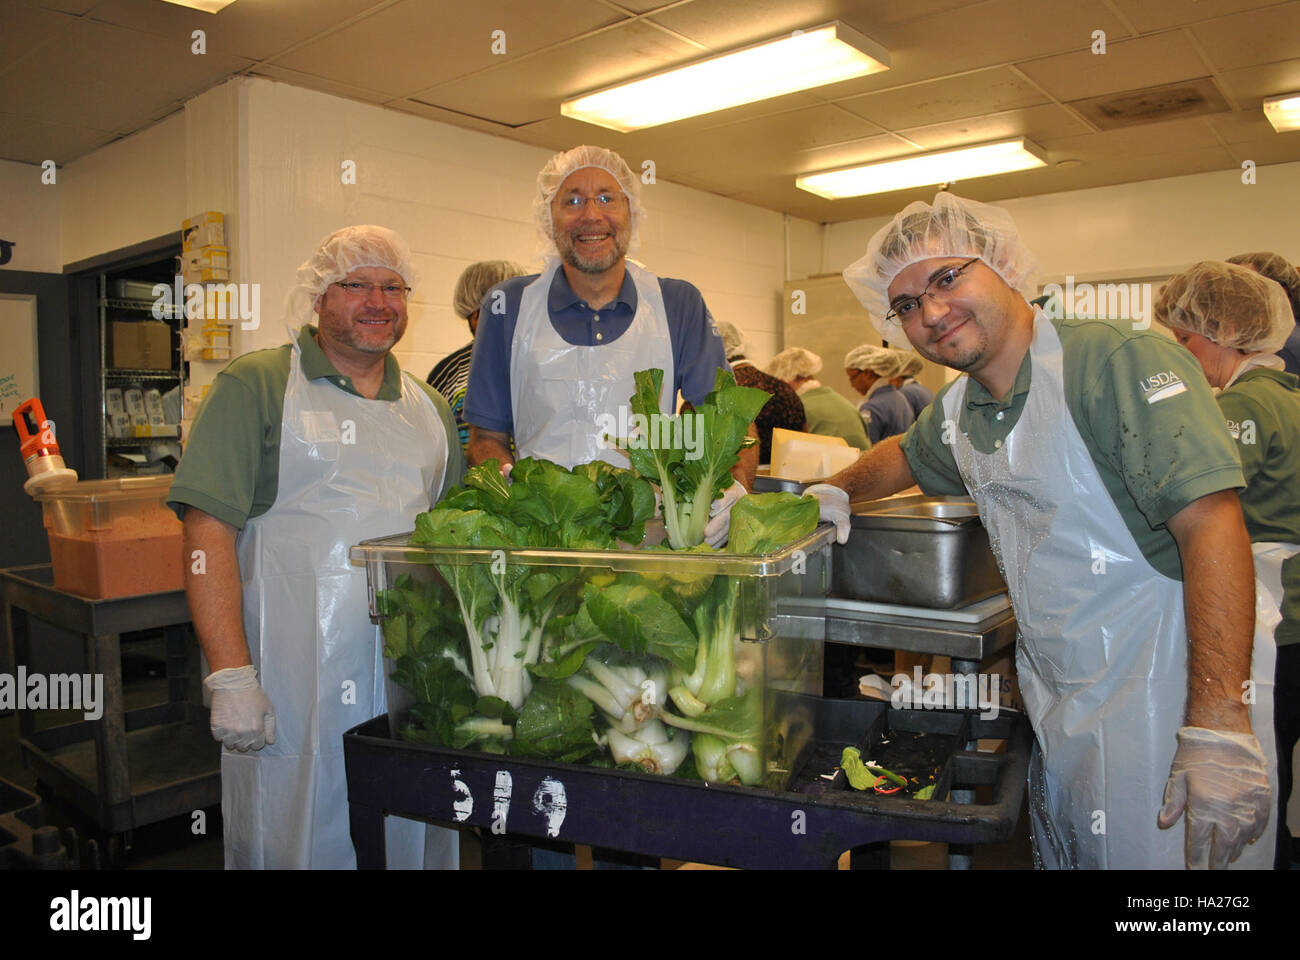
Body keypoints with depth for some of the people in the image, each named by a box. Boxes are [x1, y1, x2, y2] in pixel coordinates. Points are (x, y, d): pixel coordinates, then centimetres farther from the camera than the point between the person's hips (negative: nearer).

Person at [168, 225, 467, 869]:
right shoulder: (256, 385, -2)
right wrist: (230, 675, -16)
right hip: (295, 678, -4)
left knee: (417, 839, 14)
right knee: (296, 839, 6)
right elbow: (209, 532, -9)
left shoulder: (429, 406, 14)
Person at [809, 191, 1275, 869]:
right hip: (1058, 710, 7)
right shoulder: (957, 410, 6)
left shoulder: (1119, 362, -17)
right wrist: (835, 492, 12)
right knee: (1060, 856, 18)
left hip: (1164, 708, -7)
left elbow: (1211, 523, -25)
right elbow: (907, 456, 30)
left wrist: (1219, 727, -30)